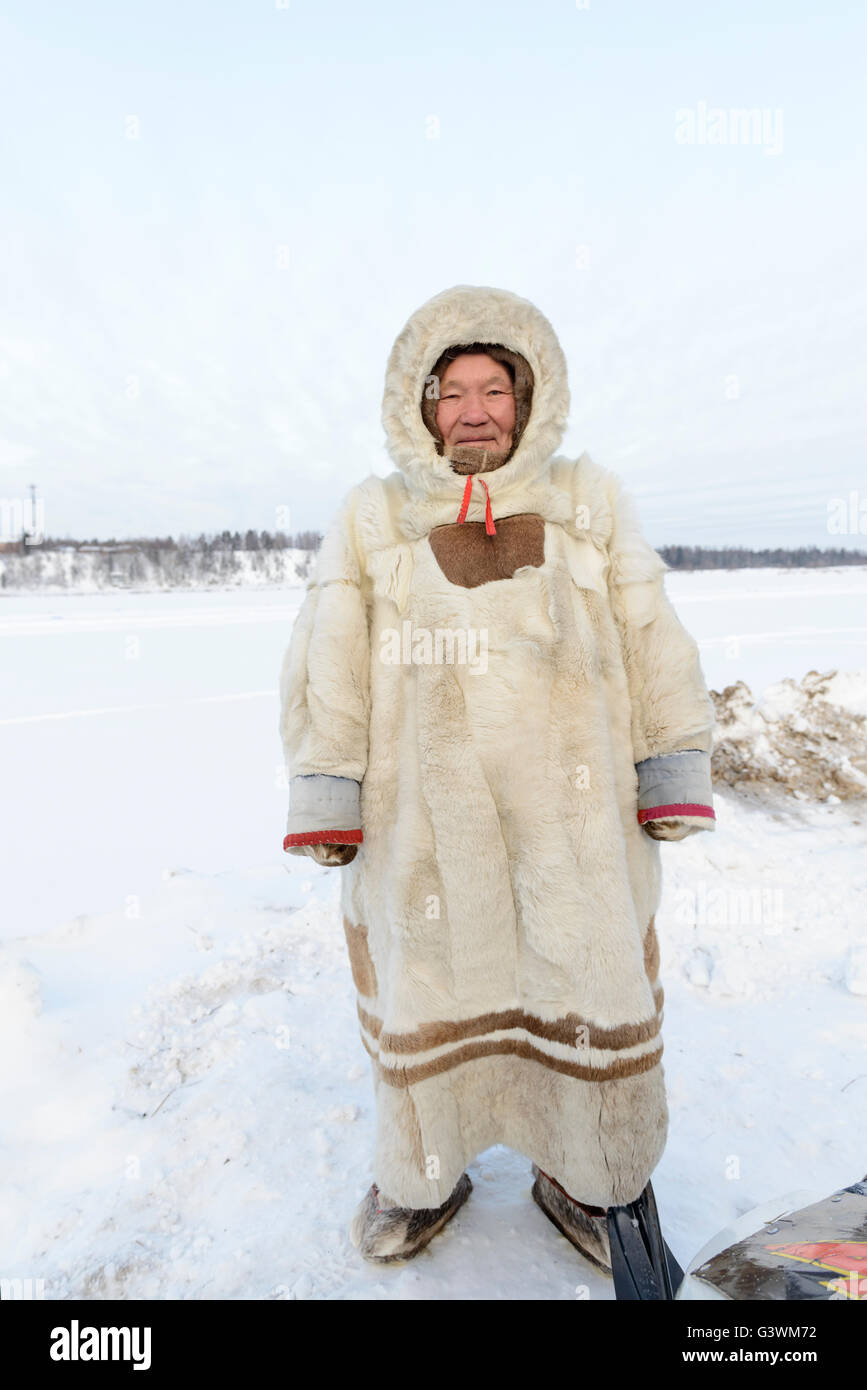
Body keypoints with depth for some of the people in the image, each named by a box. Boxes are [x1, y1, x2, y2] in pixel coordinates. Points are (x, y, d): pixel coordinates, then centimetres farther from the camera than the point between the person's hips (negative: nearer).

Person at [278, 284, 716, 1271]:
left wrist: (673, 772, 4)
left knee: (594, 996, 12)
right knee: (423, 997, 13)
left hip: (574, 818, 1)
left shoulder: (591, 502, 9)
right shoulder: (371, 518, 7)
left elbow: (652, 643, 8)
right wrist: (325, 797, -2)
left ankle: (585, 1180, 40)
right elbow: (329, 663, 3)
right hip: (420, 826, 0)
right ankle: (423, 1179, 41)